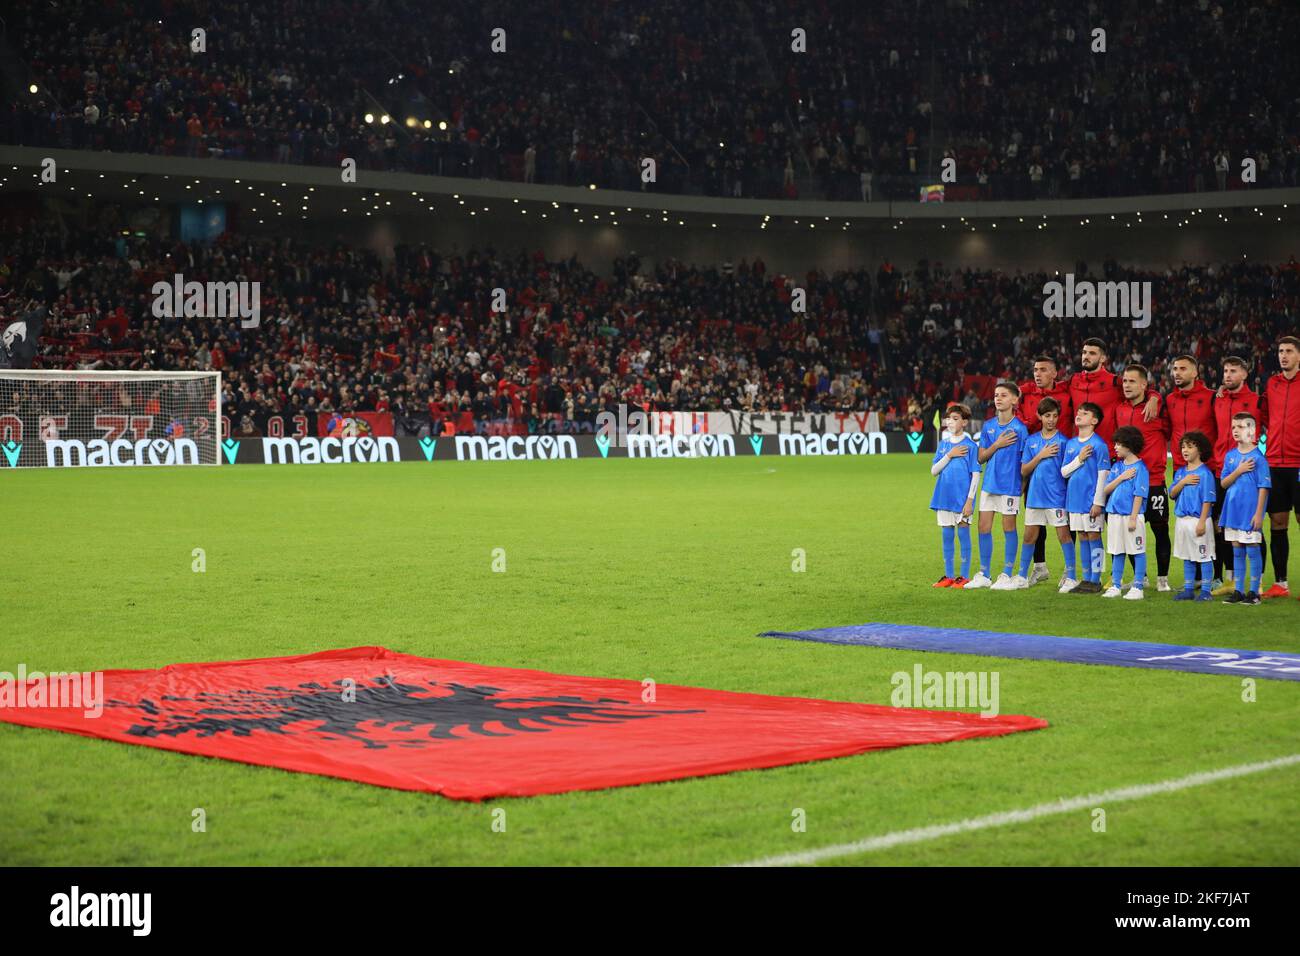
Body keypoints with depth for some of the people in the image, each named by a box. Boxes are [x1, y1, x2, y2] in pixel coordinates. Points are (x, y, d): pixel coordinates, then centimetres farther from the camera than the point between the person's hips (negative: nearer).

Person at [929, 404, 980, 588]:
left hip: (962, 497, -5)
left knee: (963, 534, 0)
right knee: (946, 536, 9)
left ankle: (964, 576, 6)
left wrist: (970, 499, -13)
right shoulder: (943, 444, 9)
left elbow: (976, 474, -7)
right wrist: (949, 455, -8)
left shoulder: (970, 445, -5)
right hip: (944, 496, 5)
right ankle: (948, 575, 17)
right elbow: (934, 471, 5)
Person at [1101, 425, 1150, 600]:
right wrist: (1121, 477, -8)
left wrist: (1133, 518, -17)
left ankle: (1137, 588, 3)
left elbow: (1139, 495, -12)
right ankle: (1115, 586, 18)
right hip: (1114, 515, 7)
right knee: (1117, 553, 12)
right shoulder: (1117, 466, 11)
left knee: (1138, 552, 1)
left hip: (1131, 515, -7)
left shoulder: (1139, 467, -8)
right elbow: (1106, 490, 6)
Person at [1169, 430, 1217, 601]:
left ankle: (1206, 591, 3)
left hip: (1198, 519, -7)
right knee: (1187, 558, 13)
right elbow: (1172, 494, 6)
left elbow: (1207, 500, -13)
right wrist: (1183, 482, -11)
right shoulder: (1180, 472, 11)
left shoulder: (1204, 473, -10)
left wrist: (1202, 522, -18)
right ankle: (1188, 590, 20)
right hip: (1182, 519, 7)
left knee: (1204, 557, -1)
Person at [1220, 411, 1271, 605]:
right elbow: (1224, 483, 6)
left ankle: (1253, 592, 5)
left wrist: (1259, 513, -14)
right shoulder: (1230, 456, 9)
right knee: (1237, 552, 10)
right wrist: (1239, 471, -12)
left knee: (1252, 551, -1)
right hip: (1233, 511, 6)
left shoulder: (1258, 457, -8)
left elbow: (1263, 487, -9)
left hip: (1250, 512, -6)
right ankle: (1238, 591, 15)